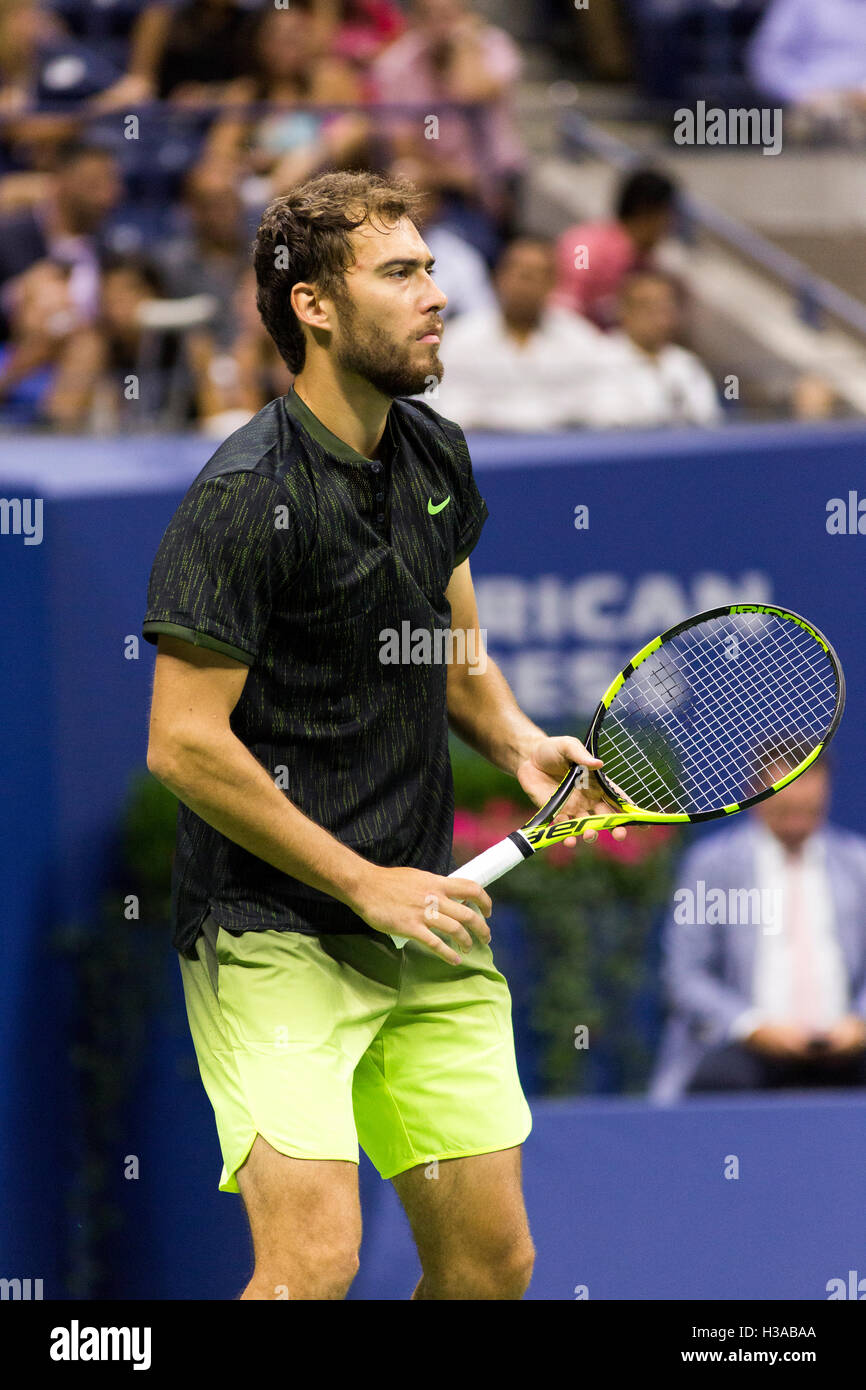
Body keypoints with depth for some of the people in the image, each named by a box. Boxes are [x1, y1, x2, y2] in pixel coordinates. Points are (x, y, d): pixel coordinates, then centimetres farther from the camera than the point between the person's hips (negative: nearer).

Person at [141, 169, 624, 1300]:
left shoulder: (437, 456, 9)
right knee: (315, 1258, -20)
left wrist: (517, 740, 3)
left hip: (424, 923, 8)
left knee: (492, 1260, 5)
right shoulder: (249, 497, -15)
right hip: (272, 938, -7)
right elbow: (184, 744, -18)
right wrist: (366, 884, -14)